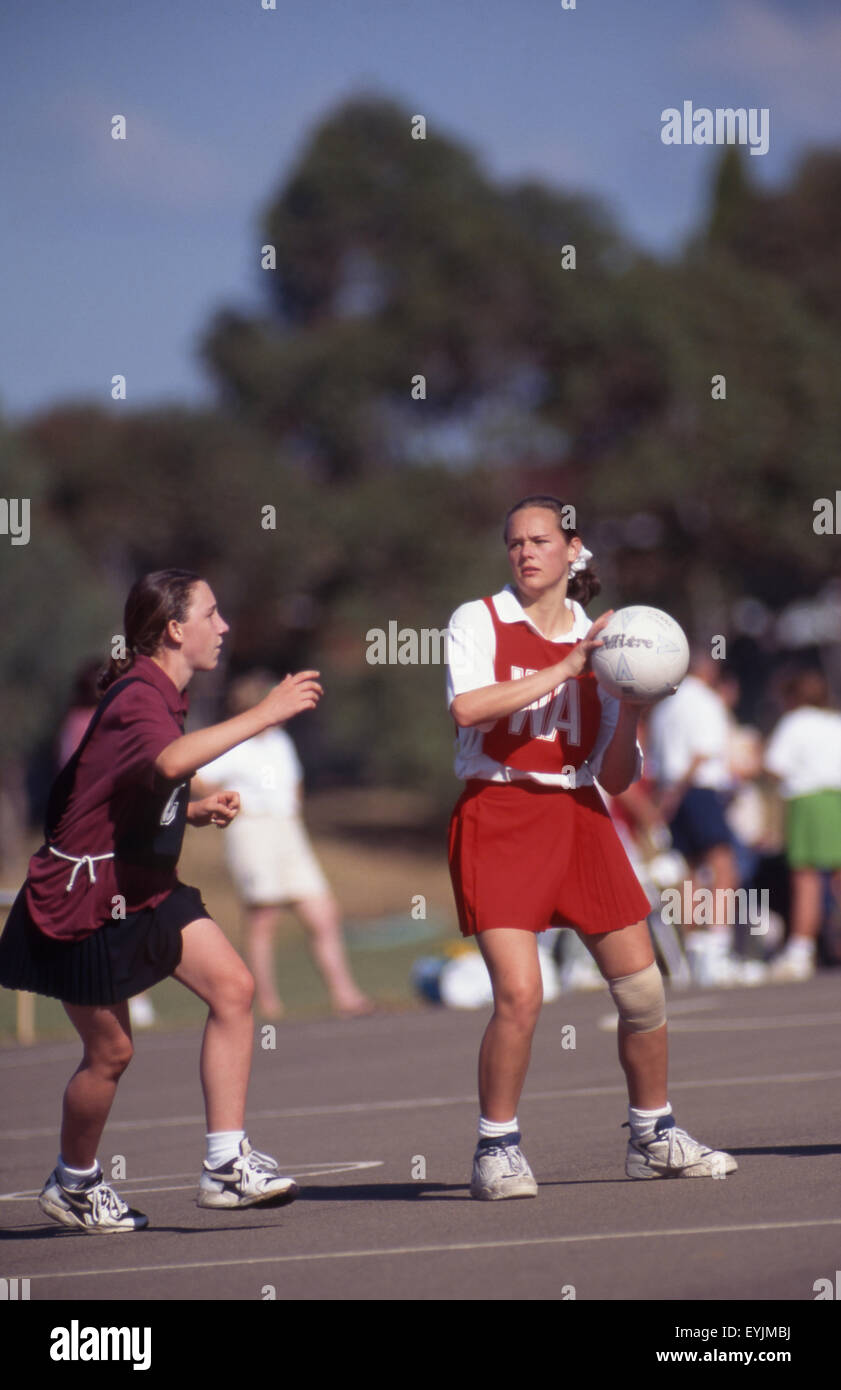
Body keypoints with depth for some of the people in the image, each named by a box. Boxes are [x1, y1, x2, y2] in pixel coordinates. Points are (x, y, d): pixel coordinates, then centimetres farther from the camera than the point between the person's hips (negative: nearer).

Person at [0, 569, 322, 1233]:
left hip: (144, 887, 9)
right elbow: (171, 760, -46)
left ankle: (226, 1164, -6)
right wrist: (265, 713, -44)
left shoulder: (161, 695, 10)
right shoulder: (137, 698, -21)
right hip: (85, 897, -9)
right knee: (111, 1050, 1)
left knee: (234, 986, -7)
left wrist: (198, 812, 5)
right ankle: (73, 1181, 26)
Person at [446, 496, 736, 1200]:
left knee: (643, 986, 4)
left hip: (578, 818, 4)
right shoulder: (478, 621, 0)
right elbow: (468, 706, -21)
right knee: (520, 995, -16)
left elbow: (616, 779, 8)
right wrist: (564, 669, -18)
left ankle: (653, 1136, 22)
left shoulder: (600, 642, 10)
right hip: (497, 818, -4)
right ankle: (497, 1148, 0)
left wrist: (631, 707, -9)